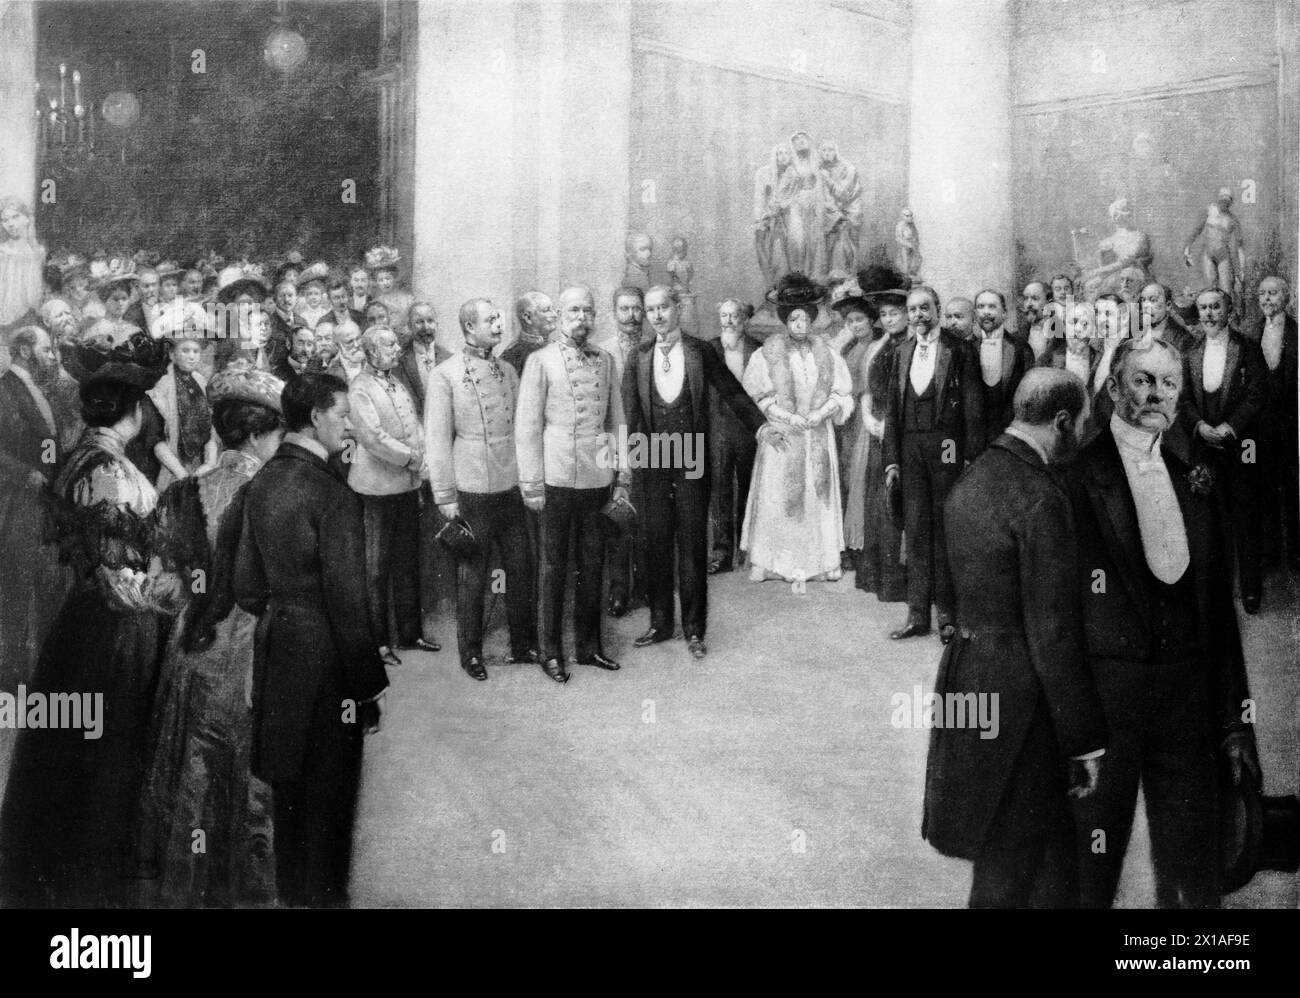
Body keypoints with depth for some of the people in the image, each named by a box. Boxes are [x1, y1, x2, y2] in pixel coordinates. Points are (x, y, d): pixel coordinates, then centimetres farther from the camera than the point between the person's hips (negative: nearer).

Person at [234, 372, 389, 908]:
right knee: (328, 791, 5)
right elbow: (346, 598, -20)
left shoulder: (262, 482, 4)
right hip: (322, 658, -8)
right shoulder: (332, 493, -20)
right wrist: (368, 689, -14)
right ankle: (322, 895, 16)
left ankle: (290, 890, 35)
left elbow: (246, 584, 10)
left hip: (275, 649, 8)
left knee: (288, 786, 20)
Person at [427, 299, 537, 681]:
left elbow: (520, 427, 11)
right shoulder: (445, 374, -5)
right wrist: (445, 497, -8)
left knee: (521, 567, 7)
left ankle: (523, 644, 22)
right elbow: (437, 438, -5)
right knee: (472, 575, 5)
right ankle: (470, 653, 19)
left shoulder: (508, 372, 9)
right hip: (472, 490, -4)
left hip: (512, 487, 4)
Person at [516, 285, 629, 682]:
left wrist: (623, 477, 9)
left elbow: (616, 420, 13)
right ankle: (551, 651, 14)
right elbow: (527, 425, -4)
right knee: (554, 565, 4)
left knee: (592, 563, 10)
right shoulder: (541, 360, -2)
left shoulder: (605, 360, 10)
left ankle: (588, 645, 22)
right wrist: (531, 483, -8)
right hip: (558, 478, -4)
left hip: (598, 478, 4)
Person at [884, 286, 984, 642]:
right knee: (915, 529, 6)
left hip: (946, 450, -4)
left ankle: (946, 612, 10)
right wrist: (892, 459, 7)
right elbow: (893, 409, 13)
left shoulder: (959, 351, -2)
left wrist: (971, 456, -10)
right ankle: (917, 614, 11)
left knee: (945, 529, 1)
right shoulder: (902, 353, 12)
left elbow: (973, 408, -4)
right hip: (910, 450, 4)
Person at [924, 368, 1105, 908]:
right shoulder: (1040, 498, -19)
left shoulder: (971, 479, 9)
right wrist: (1085, 742, -13)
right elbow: (1054, 634, -19)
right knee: (1012, 869, 5)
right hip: (1017, 695, -9)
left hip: (967, 675, 9)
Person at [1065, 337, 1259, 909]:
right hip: (1105, 689, -5)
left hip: (1187, 690, 5)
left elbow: (1219, 607, 12)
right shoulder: (1076, 476, -6)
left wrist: (1235, 722, 9)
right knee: (1090, 866, 6)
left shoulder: (1192, 482, 11)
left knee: (1192, 872, 12)